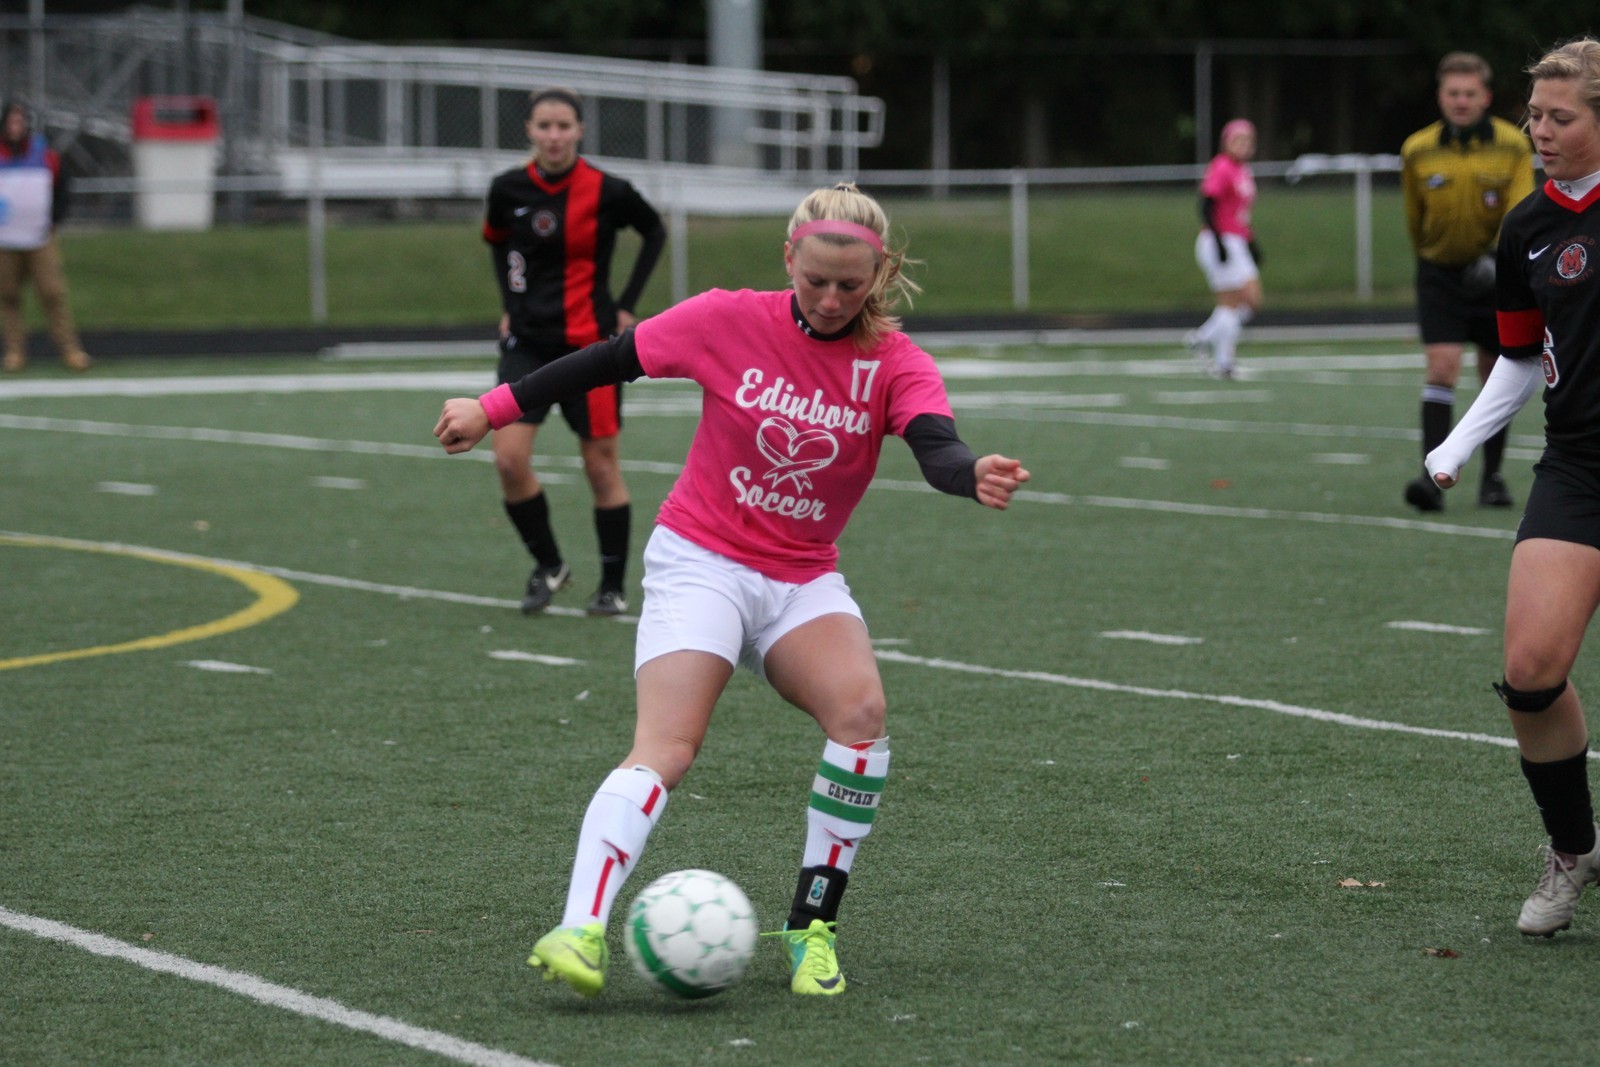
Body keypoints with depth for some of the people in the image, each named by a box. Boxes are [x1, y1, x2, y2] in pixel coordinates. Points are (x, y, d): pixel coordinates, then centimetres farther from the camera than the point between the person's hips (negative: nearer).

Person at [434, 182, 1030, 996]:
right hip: (701, 560, -2)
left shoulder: (894, 363, -7)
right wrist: (493, 409, 6)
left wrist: (975, 476, -49)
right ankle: (579, 929, -32)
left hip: (804, 579, 2)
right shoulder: (730, 323, -8)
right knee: (666, 747, -22)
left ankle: (812, 927, -13)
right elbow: (610, 360, 2)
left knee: (860, 710, -24)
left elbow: (935, 447, -25)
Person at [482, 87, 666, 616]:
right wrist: (510, 305, 9)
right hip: (528, 340, 2)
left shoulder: (607, 192, -10)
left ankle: (614, 586, 16)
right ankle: (547, 565, 10)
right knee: (509, 458, -10)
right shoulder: (508, 189, -3)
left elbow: (655, 232, 8)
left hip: (590, 340, -2)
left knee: (601, 466, 3)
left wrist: (626, 305, 3)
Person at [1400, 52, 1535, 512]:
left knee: (1495, 375, 8)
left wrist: (1498, 258, -32)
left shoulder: (1513, 147, -7)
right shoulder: (1418, 151, -4)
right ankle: (1433, 477, -20)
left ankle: (1493, 475, 22)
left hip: (1494, 276, 1)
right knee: (1442, 367, -15)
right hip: (1440, 272, 0)